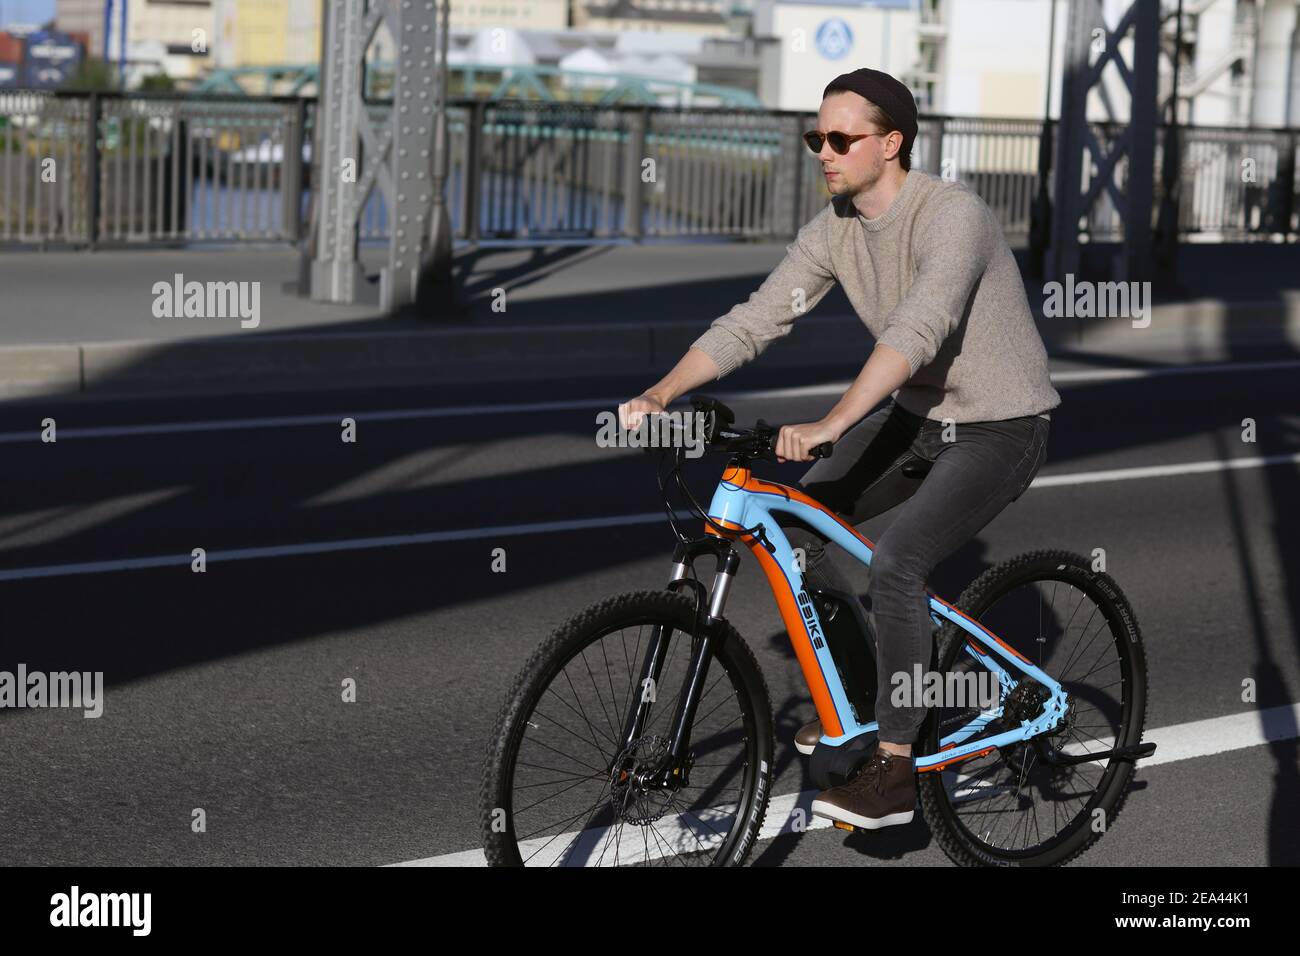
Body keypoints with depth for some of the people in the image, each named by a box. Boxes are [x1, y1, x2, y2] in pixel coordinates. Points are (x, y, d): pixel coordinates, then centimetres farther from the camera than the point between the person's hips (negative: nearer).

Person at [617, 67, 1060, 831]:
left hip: (1002, 429, -8)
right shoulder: (835, 230, -3)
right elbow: (754, 321, -5)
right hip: (919, 415, 8)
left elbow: (917, 330, -40)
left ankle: (895, 768, -16)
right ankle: (859, 684, 18)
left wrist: (828, 425, -51)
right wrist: (661, 394, -18)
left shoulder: (952, 215, -27)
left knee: (896, 561, -26)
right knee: (796, 522, -2)